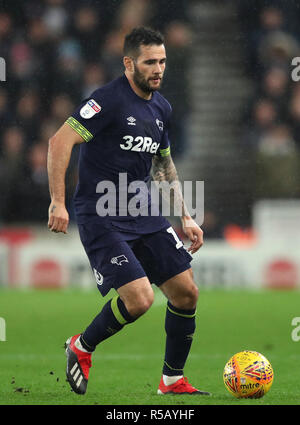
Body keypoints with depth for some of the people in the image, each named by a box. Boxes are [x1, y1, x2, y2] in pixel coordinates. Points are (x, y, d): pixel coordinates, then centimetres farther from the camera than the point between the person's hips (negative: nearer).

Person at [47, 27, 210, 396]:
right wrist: (58, 202, -26)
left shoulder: (161, 107, 11)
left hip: (143, 213, 8)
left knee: (186, 292, 2)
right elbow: (60, 141, -20)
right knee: (139, 298, -20)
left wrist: (185, 217, 21)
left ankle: (172, 380, 17)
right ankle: (81, 347, 8)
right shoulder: (109, 100, -15)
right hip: (101, 217, -8)